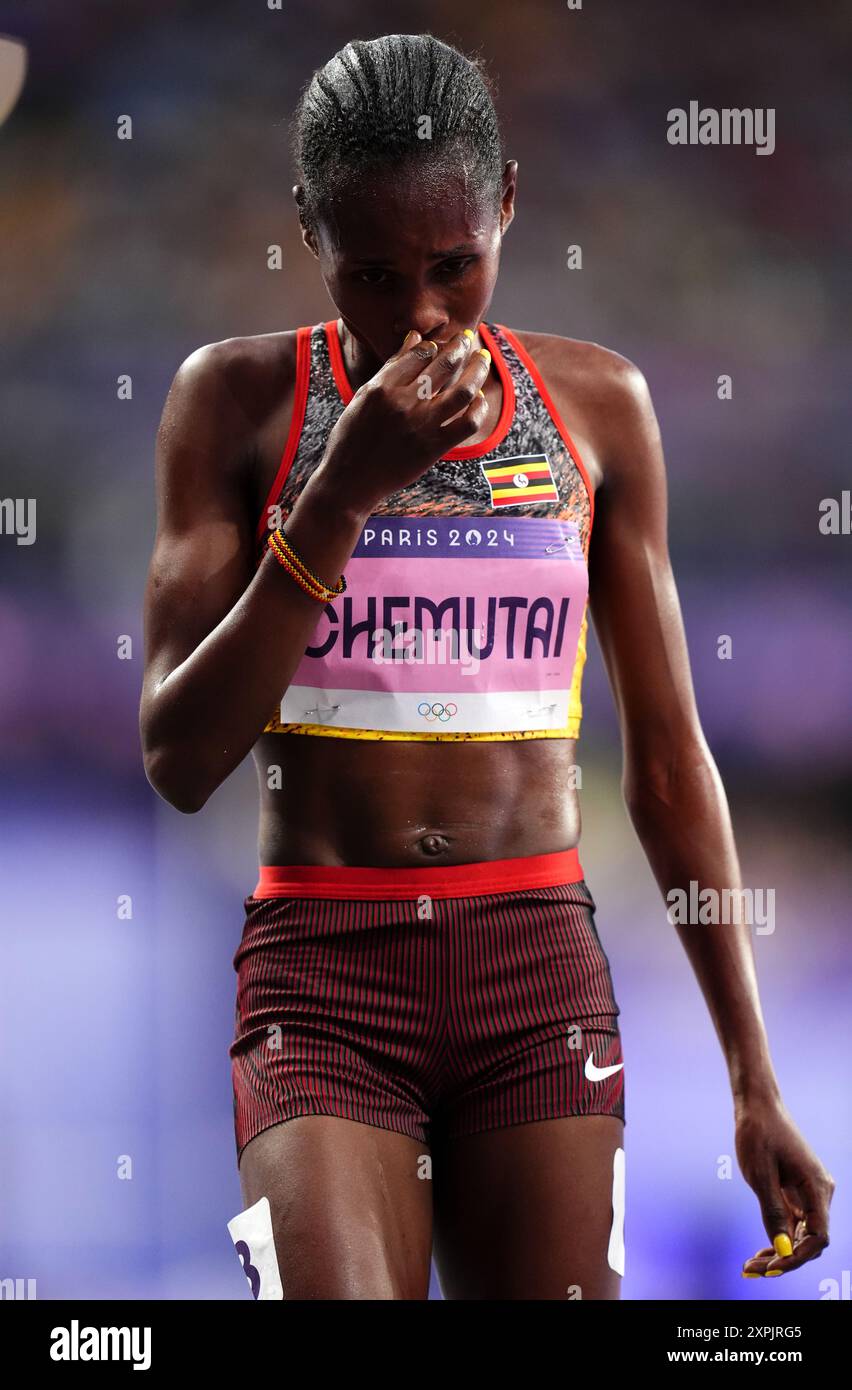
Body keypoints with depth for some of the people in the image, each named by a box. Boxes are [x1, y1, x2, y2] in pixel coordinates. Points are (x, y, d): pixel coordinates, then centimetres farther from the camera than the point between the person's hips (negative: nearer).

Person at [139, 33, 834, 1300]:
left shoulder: (595, 405, 6)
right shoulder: (242, 399, 1)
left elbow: (669, 761, 11)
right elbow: (180, 758, -6)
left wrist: (756, 1083, 10)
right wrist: (343, 488, -15)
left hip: (541, 968, 2)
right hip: (323, 971, -2)